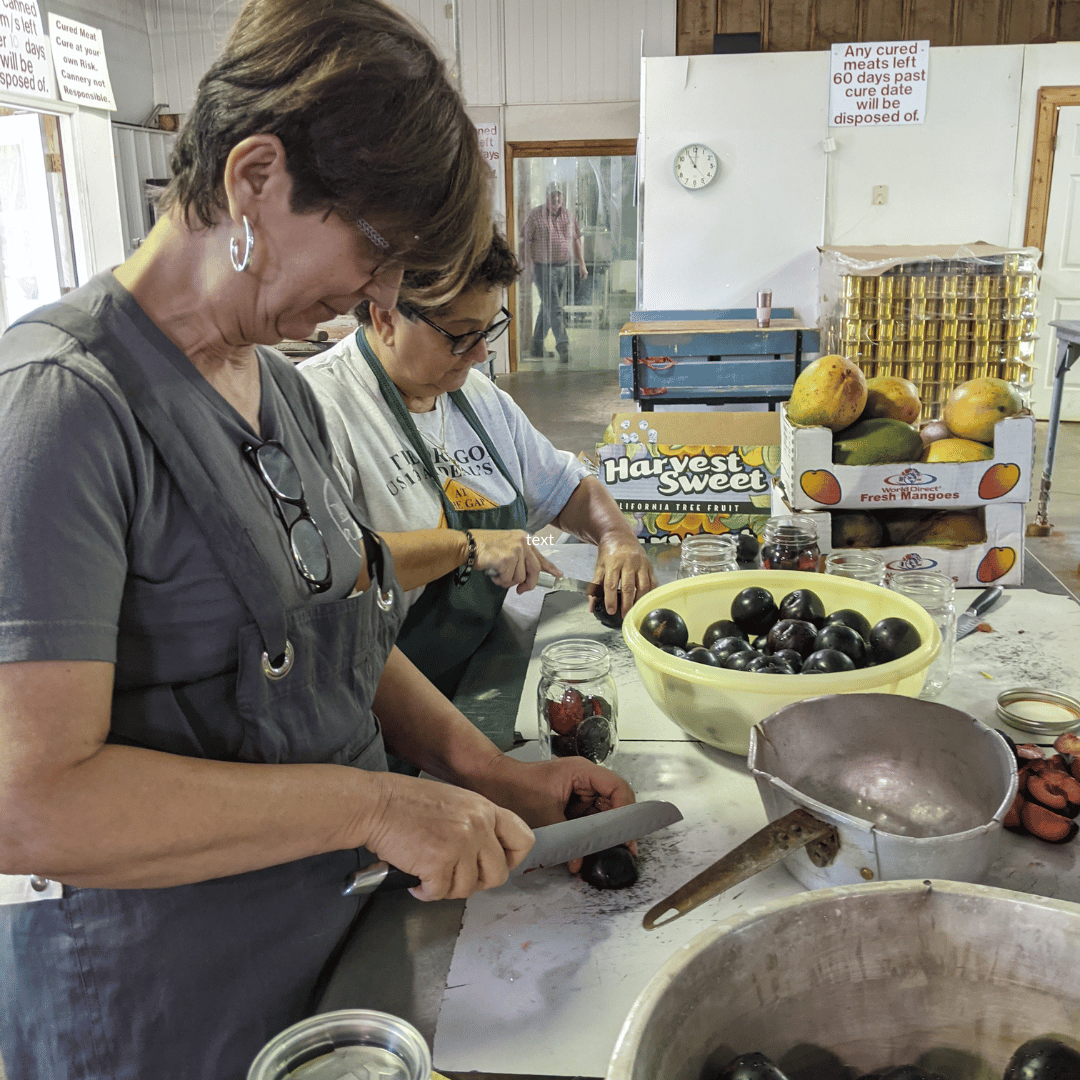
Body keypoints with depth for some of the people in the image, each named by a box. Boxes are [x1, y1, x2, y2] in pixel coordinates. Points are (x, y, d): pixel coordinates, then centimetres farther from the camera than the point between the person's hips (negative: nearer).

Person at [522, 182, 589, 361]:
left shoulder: (568, 215, 11)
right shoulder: (535, 215, -4)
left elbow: (576, 240, 17)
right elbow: (526, 242, -5)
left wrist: (581, 263, 10)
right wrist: (530, 266, -13)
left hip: (564, 267, 5)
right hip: (543, 267, -5)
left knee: (548, 307, 11)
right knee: (554, 308, -12)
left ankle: (537, 345, 22)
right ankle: (563, 346, -14)